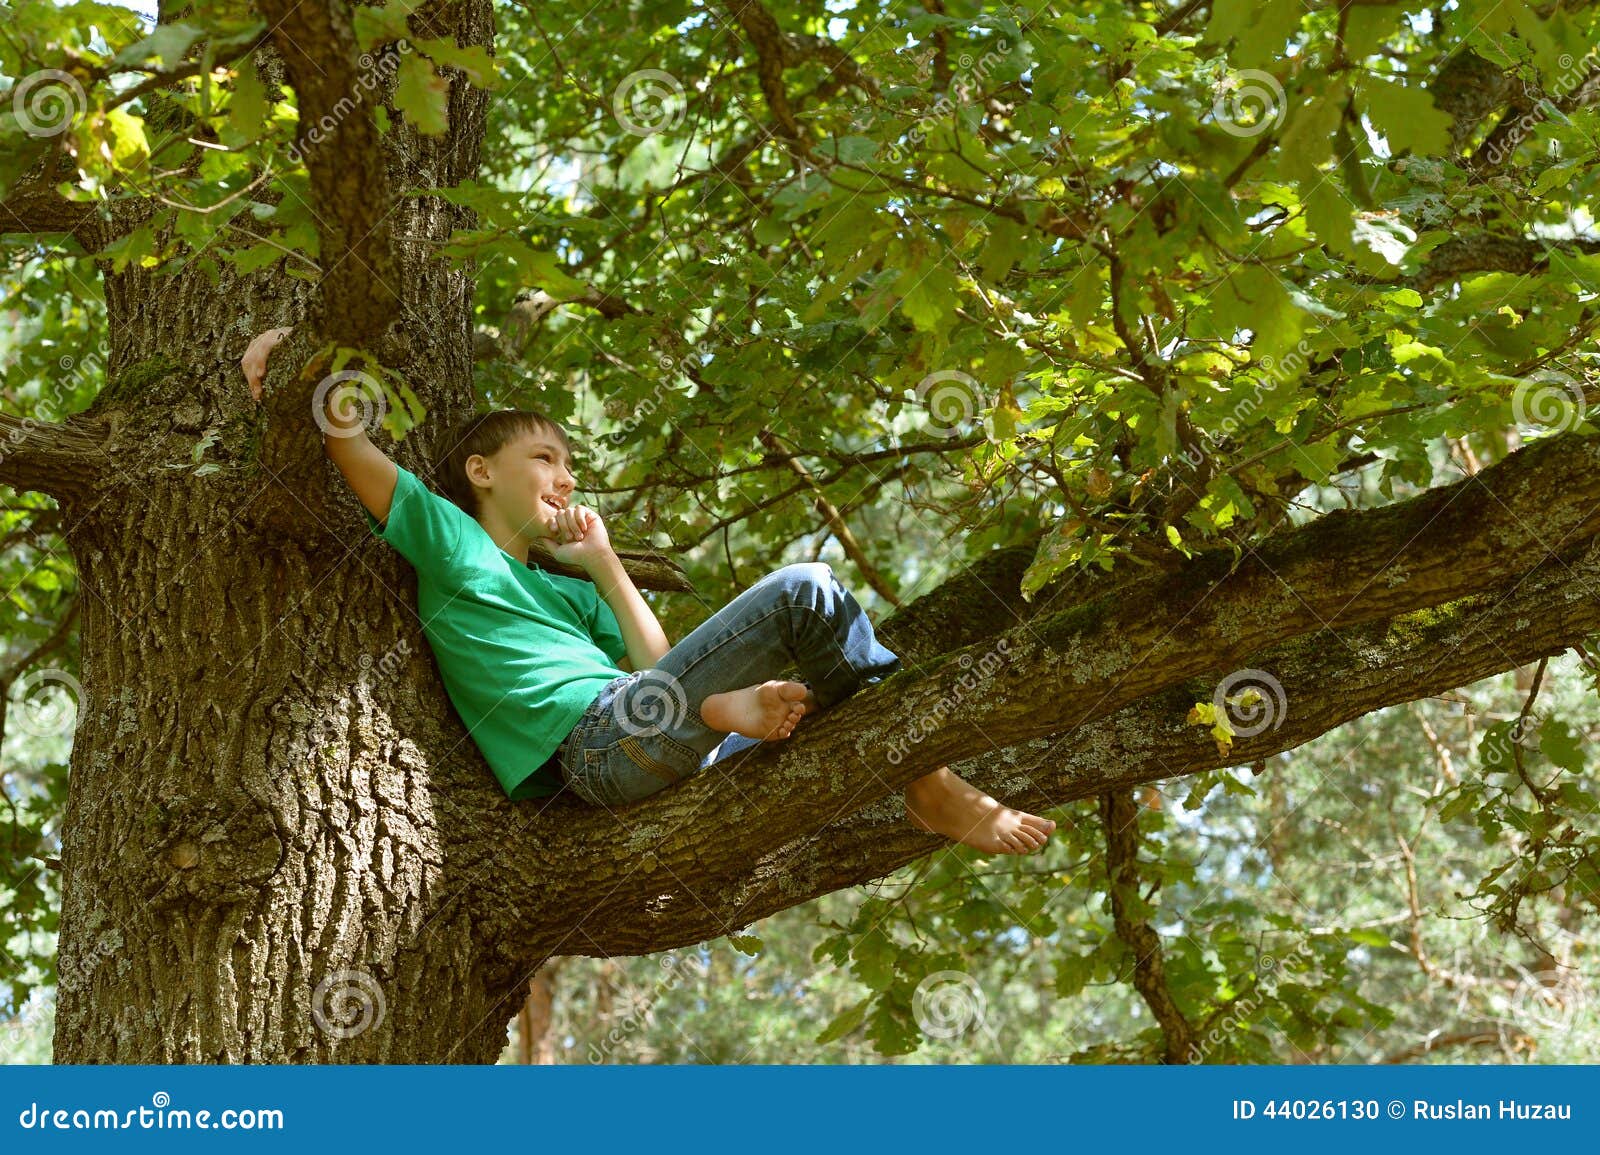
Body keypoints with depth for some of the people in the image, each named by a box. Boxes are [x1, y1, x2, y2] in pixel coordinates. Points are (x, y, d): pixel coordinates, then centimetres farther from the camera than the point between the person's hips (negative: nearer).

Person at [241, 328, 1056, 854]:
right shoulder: (445, 533, 15)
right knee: (804, 587, -15)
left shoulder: (566, 594, 35)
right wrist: (278, 384, -6)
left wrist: (603, 565, 25)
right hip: (594, 739, -8)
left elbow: (656, 667, 22)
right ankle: (928, 786, -13)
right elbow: (343, 434, 9)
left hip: (649, 753, 8)